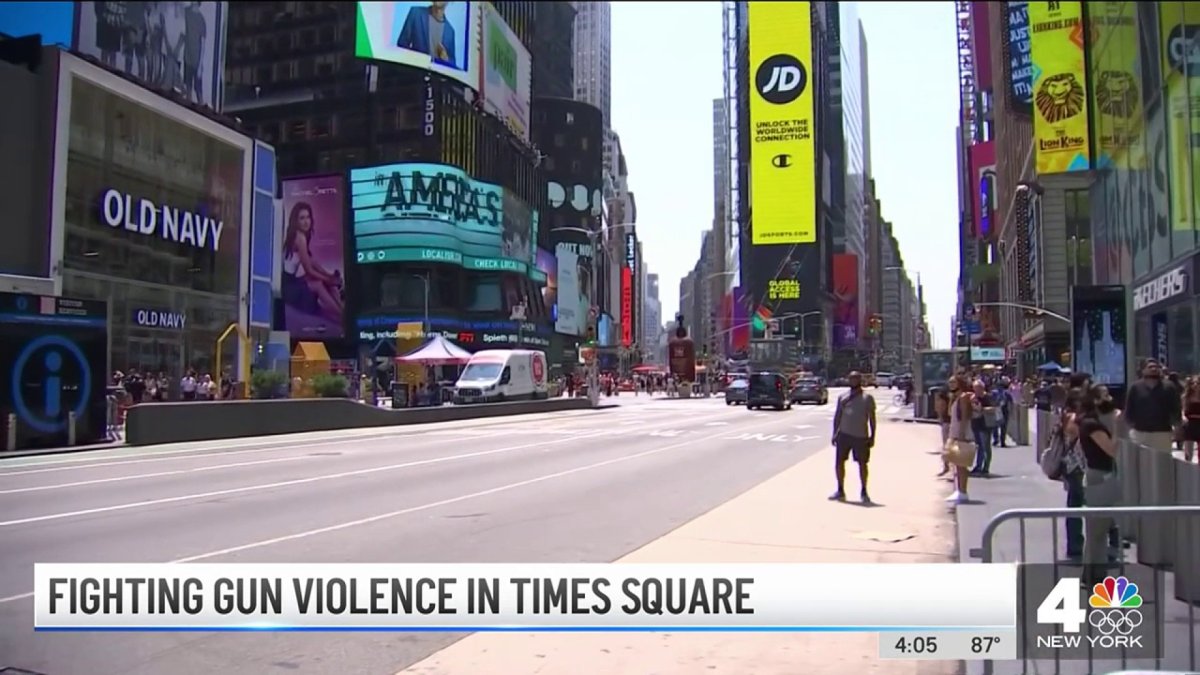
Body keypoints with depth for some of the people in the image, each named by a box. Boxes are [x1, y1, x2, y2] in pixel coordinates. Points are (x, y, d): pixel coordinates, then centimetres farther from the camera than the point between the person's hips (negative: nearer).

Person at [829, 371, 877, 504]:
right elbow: (837, 416, 13)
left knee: (862, 464, 5)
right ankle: (840, 491, 14)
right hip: (844, 434, 3)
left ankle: (864, 492, 18)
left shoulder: (868, 398, 2)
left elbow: (872, 418, 2)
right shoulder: (842, 397, 11)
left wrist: (872, 436, -3)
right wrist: (835, 433, 7)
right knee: (839, 462, 2)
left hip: (861, 436, -3)